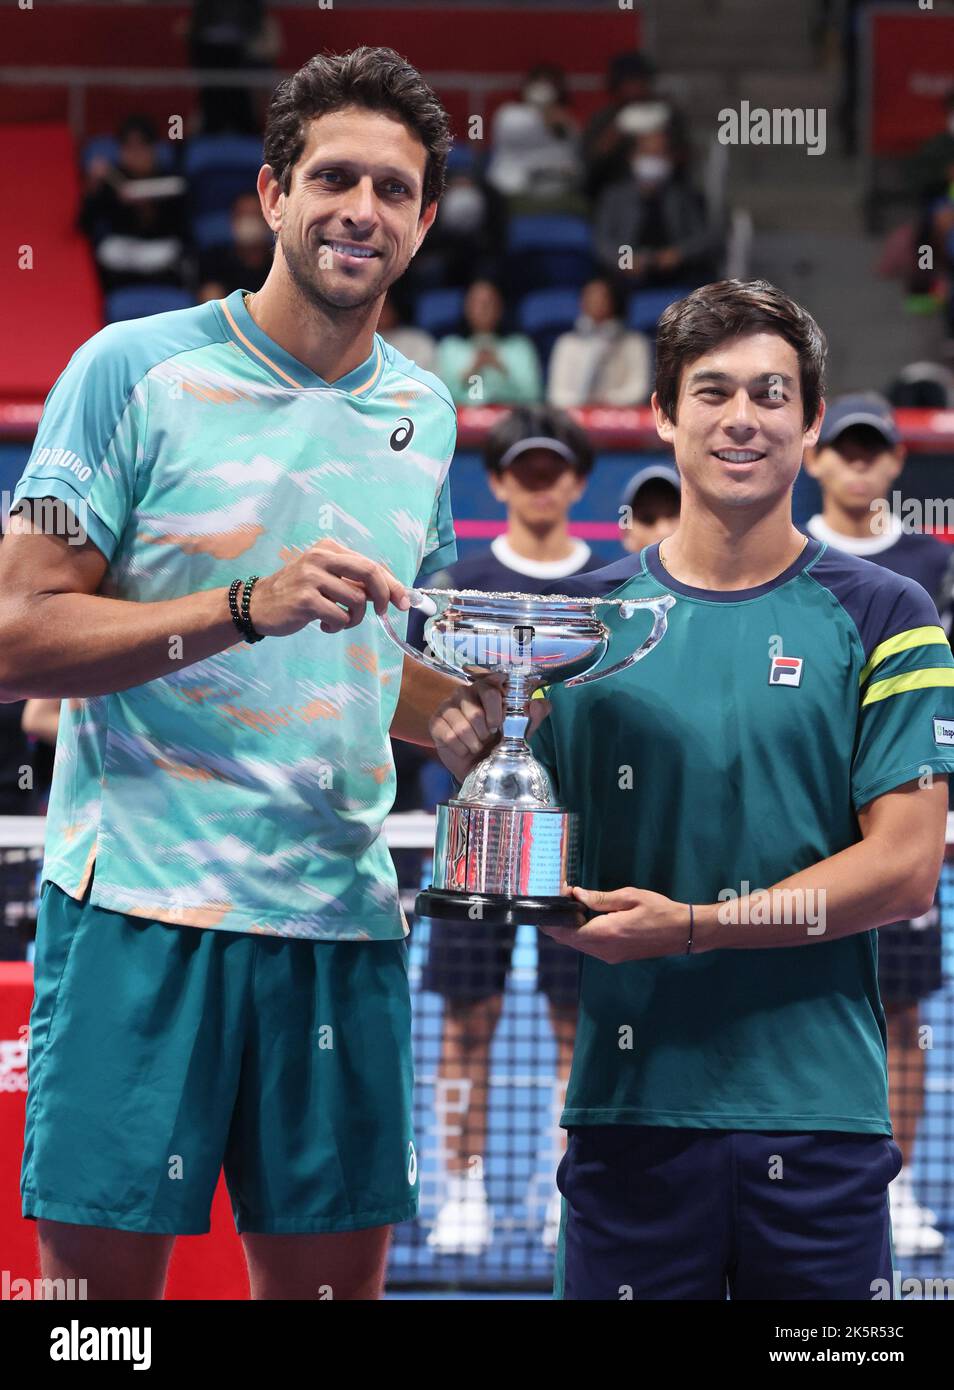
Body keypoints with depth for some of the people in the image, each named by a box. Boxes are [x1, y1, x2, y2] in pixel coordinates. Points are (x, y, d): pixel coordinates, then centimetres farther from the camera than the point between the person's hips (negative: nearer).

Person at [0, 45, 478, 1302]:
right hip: (141, 906, -5)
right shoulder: (138, 371, -3)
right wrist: (250, 606, -19)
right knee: (101, 1270, -5)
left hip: (343, 919, 5)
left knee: (336, 1277, 5)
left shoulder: (423, 411, 15)